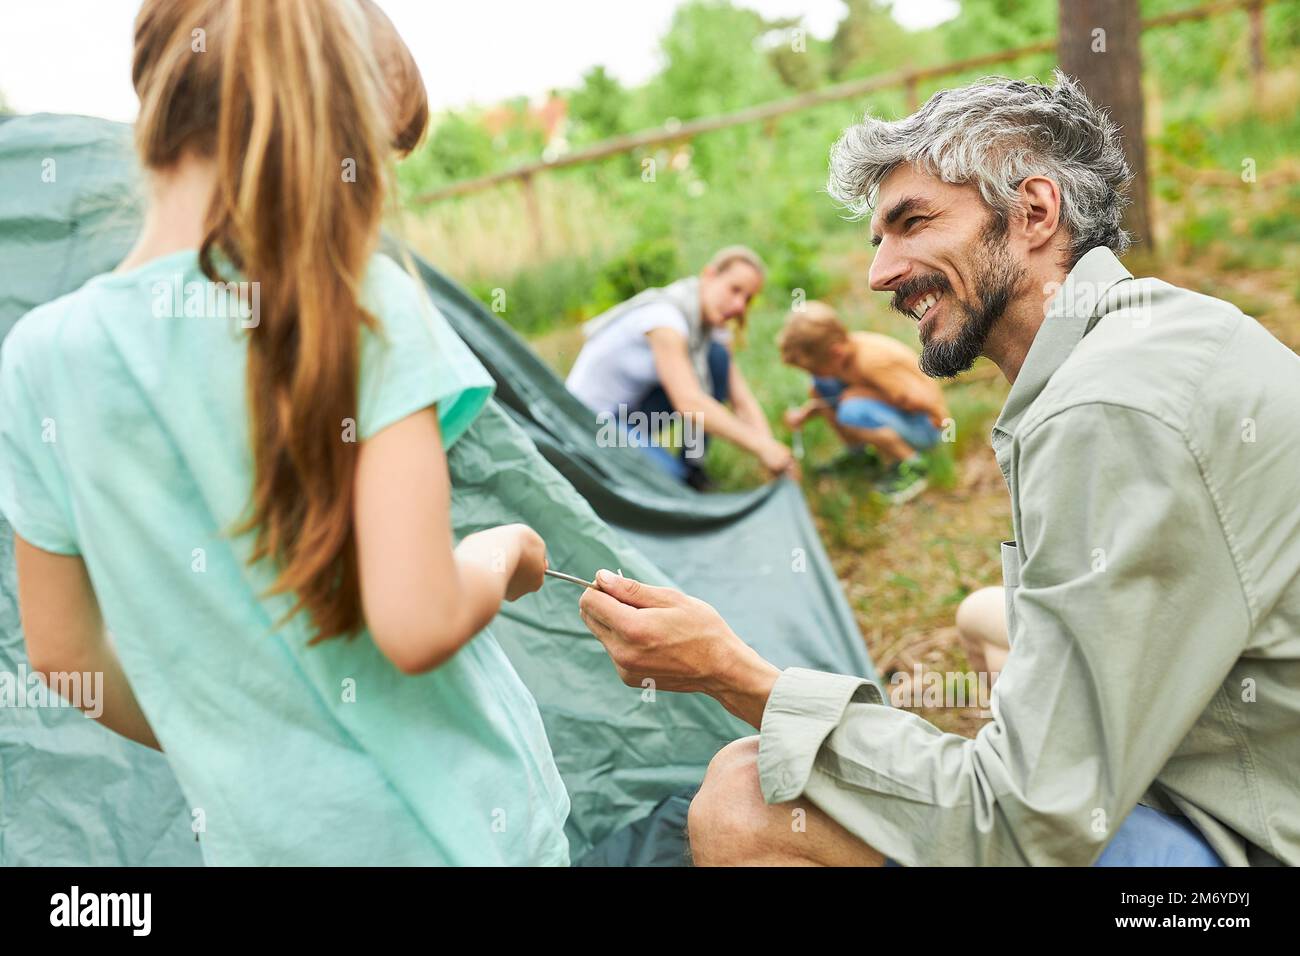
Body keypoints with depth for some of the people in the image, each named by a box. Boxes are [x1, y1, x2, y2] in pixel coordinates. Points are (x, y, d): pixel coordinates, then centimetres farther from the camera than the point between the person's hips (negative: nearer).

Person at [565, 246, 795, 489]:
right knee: (670, 477, -31)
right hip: (591, 421, -8)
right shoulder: (664, 314, -29)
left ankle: (692, 466, -2)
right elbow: (689, 403, -39)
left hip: (636, 409, 8)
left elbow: (743, 402, -6)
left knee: (717, 356, -12)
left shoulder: (710, 328, -4)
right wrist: (760, 446, -39)